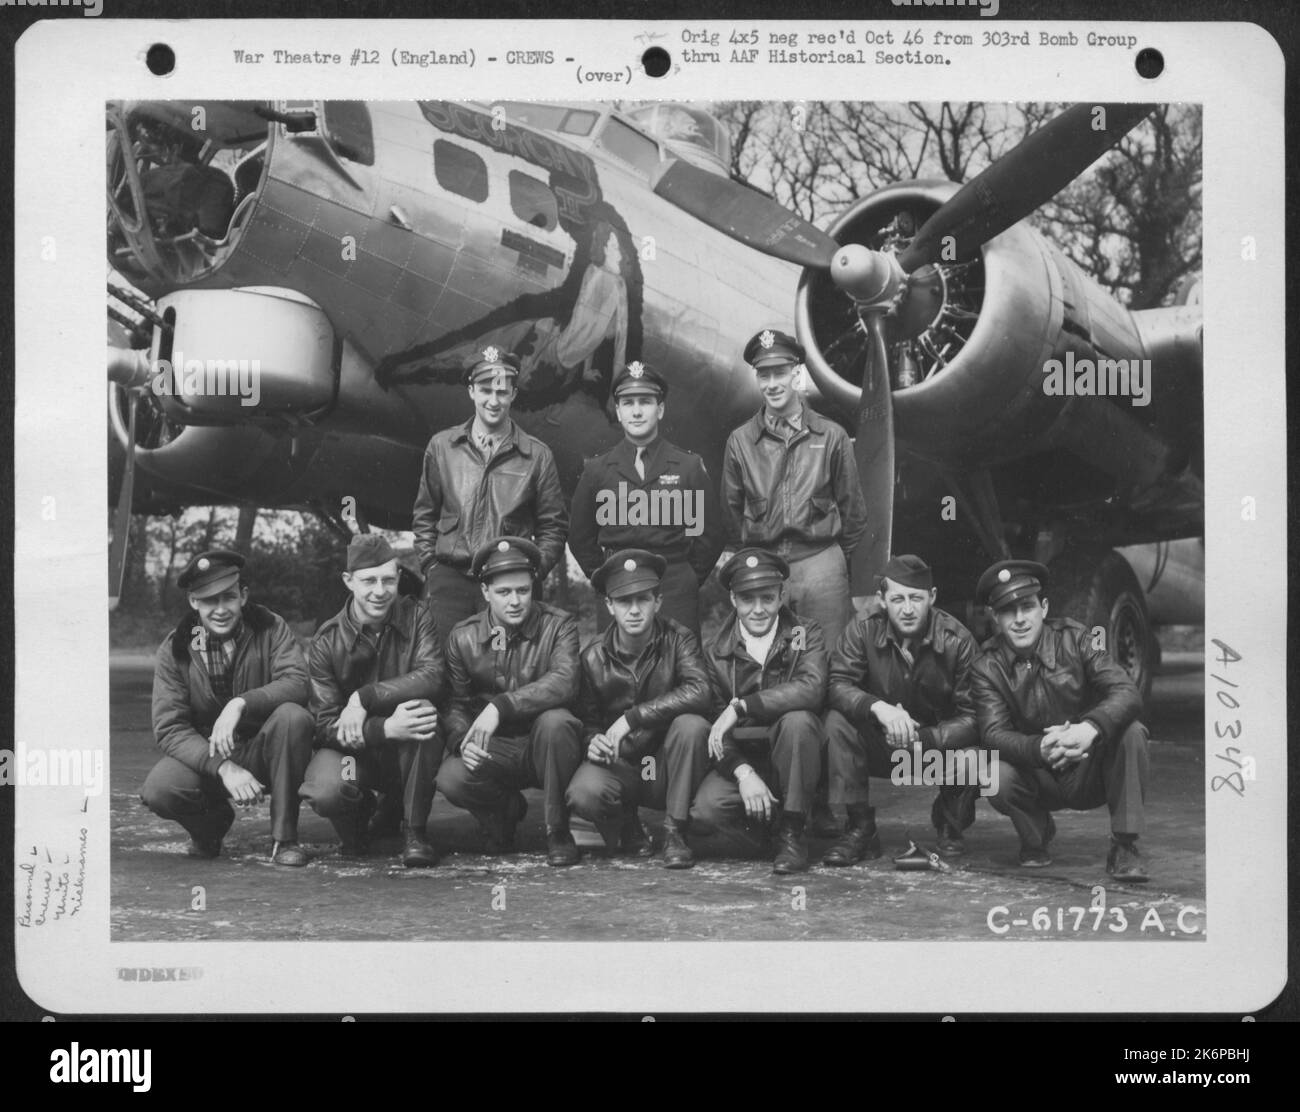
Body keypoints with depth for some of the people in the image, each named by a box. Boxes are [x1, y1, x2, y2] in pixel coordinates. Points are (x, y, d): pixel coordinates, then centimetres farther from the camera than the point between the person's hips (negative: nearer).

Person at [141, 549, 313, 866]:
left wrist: (241, 703, -38)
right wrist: (223, 767, -28)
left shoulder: (270, 629, -7)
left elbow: (298, 682, -23)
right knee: (158, 790, -29)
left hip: (262, 753, -1)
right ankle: (211, 821, 9)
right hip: (204, 754, 1)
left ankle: (284, 836, -17)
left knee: (293, 716, -31)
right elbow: (169, 728, -13)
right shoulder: (175, 649, -5)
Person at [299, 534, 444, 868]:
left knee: (423, 707, -33)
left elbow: (433, 675, -24)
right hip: (353, 750, 0)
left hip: (407, 753, 0)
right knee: (325, 792, -33)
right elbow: (326, 725, -15)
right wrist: (385, 729, -34)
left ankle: (414, 831, -16)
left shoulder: (416, 617, -6)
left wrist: (364, 698, -28)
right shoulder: (327, 641, -8)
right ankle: (358, 813, 11)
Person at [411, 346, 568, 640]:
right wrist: (430, 566, 6)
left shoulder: (537, 455, 6)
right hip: (448, 579, 1)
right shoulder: (441, 446, 10)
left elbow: (553, 526, 8)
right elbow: (424, 515, 17)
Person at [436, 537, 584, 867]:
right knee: (451, 777, -28)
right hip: (494, 751, 2)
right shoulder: (463, 638, 1)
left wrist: (500, 707, -37)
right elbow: (455, 704, 2)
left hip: (543, 747, -2)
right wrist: (463, 740, -22)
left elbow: (564, 682, -27)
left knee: (555, 721, -36)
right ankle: (506, 810, 10)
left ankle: (558, 830, -15)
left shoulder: (559, 626, -9)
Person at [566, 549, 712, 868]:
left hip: (667, 768, 0)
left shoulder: (678, 640, -9)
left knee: (692, 725, -32)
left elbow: (698, 692, -27)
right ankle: (626, 825, 6)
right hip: (618, 766, 0)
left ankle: (674, 831, -15)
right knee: (584, 792, -33)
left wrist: (632, 718, -30)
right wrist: (593, 742, -19)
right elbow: (588, 719, 7)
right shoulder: (594, 656, -3)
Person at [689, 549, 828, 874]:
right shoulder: (716, 652, 2)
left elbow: (811, 688, -24)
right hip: (742, 761, 1)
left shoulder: (806, 635, -2)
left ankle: (792, 832, -17)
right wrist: (744, 773, -21)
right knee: (703, 812, -27)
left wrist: (740, 707, -28)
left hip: (792, 763, -1)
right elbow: (717, 729, -2)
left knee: (797, 719, -33)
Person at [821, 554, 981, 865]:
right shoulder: (862, 632, -13)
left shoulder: (957, 640, -17)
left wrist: (924, 739, -36)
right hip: (879, 747, 1)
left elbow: (973, 716, -20)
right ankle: (861, 829, -14)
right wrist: (878, 707, -44)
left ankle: (950, 829, 4)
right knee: (837, 721, -26)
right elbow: (837, 685, -24)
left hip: (939, 741, -1)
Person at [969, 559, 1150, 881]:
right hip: (1040, 780, 0)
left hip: (1091, 772, 0)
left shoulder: (1074, 639, -9)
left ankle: (1124, 848, -16)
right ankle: (1036, 836, 5)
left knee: (1131, 732, -28)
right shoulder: (987, 667, -7)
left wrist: (1089, 728, -42)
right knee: (997, 779, -30)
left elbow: (1127, 692, -21)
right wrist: (1041, 748, -41)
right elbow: (994, 733, -18)